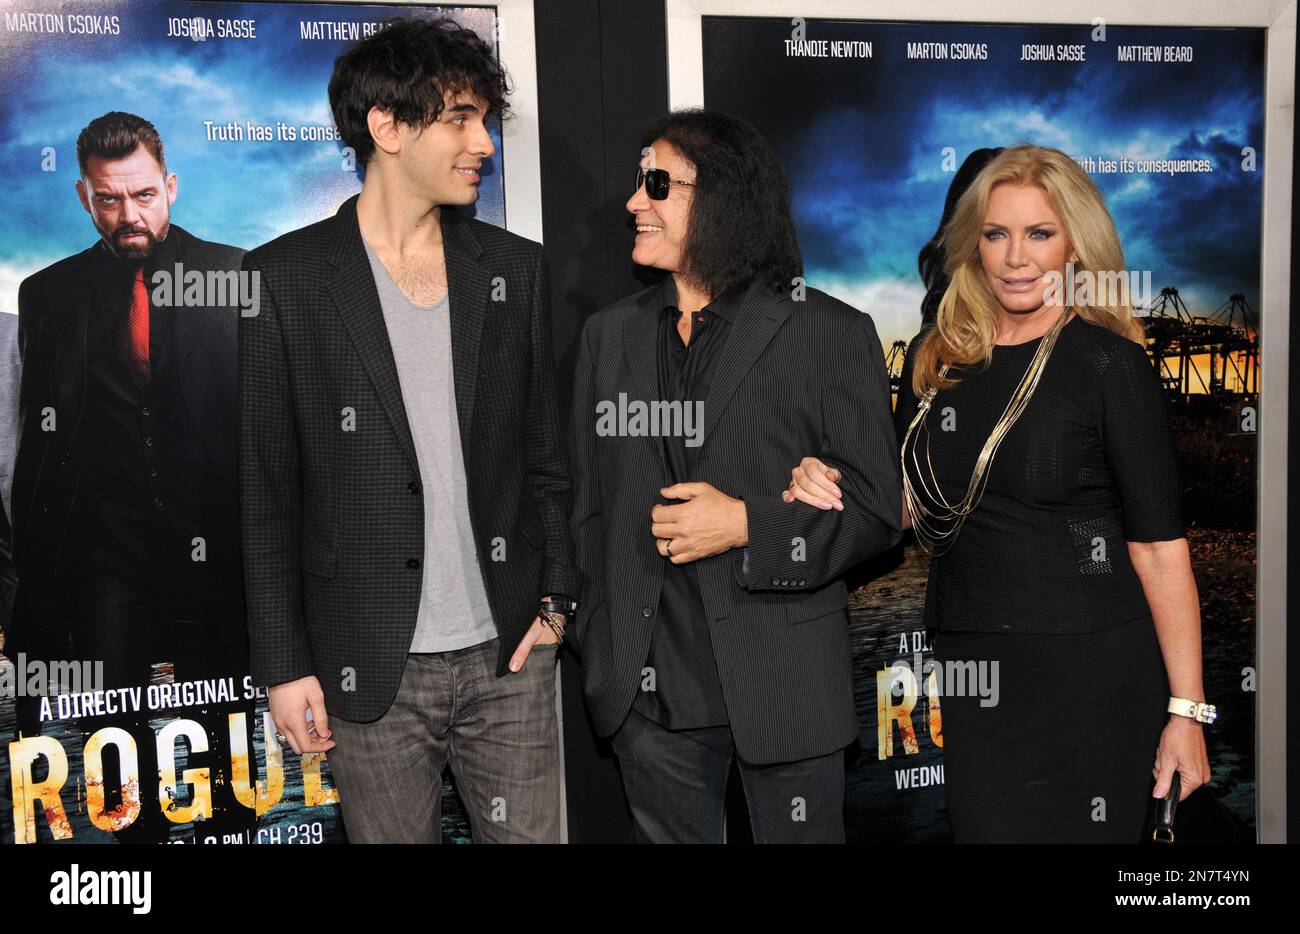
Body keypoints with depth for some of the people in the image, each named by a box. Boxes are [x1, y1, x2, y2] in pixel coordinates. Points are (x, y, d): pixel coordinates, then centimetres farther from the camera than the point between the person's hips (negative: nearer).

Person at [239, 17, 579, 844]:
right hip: (370, 671, -2)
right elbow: (263, 488, -3)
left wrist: (555, 597, 4)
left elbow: (545, 454, 10)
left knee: (530, 834, 11)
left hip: (509, 655, 3)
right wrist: (285, 664, -4)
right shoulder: (284, 279, -4)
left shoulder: (515, 269, 6)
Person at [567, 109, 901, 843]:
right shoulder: (612, 335, 7)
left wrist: (747, 526, -19)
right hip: (650, 691, 4)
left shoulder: (832, 335, -6)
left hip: (786, 690, -3)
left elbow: (876, 511, -6)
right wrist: (602, 645, 7)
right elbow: (591, 503, 11)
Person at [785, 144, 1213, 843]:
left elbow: (1159, 546, -10)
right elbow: (908, 499, 16)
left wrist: (1186, 708, -12)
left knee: (1079, 829, 5)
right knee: (982, 828, 12)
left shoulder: (1109, 363, -9)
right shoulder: (939, 359, 5)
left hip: (1087, 667, -4)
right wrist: (826, 487, -4)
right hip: (966, 662, 5)